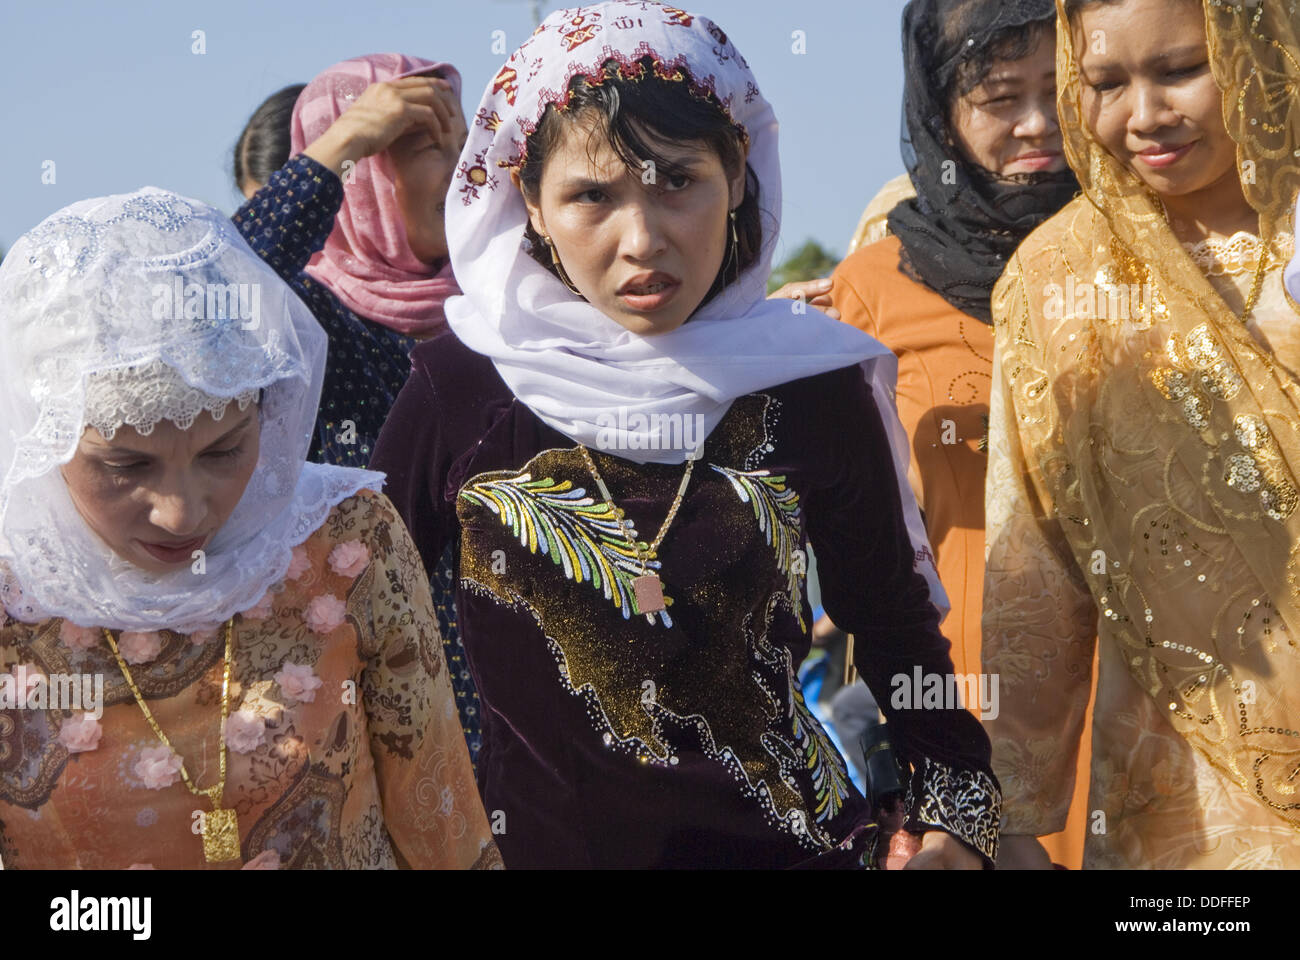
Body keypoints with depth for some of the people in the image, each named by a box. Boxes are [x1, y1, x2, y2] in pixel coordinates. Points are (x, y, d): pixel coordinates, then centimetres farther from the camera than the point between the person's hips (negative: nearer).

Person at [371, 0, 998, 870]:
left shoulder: (815, 390, -8)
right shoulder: (460, 390, -11)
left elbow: (896, 628, 4)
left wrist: (956, 820, -4)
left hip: (788, 841, 1)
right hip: (536, 839, 0)